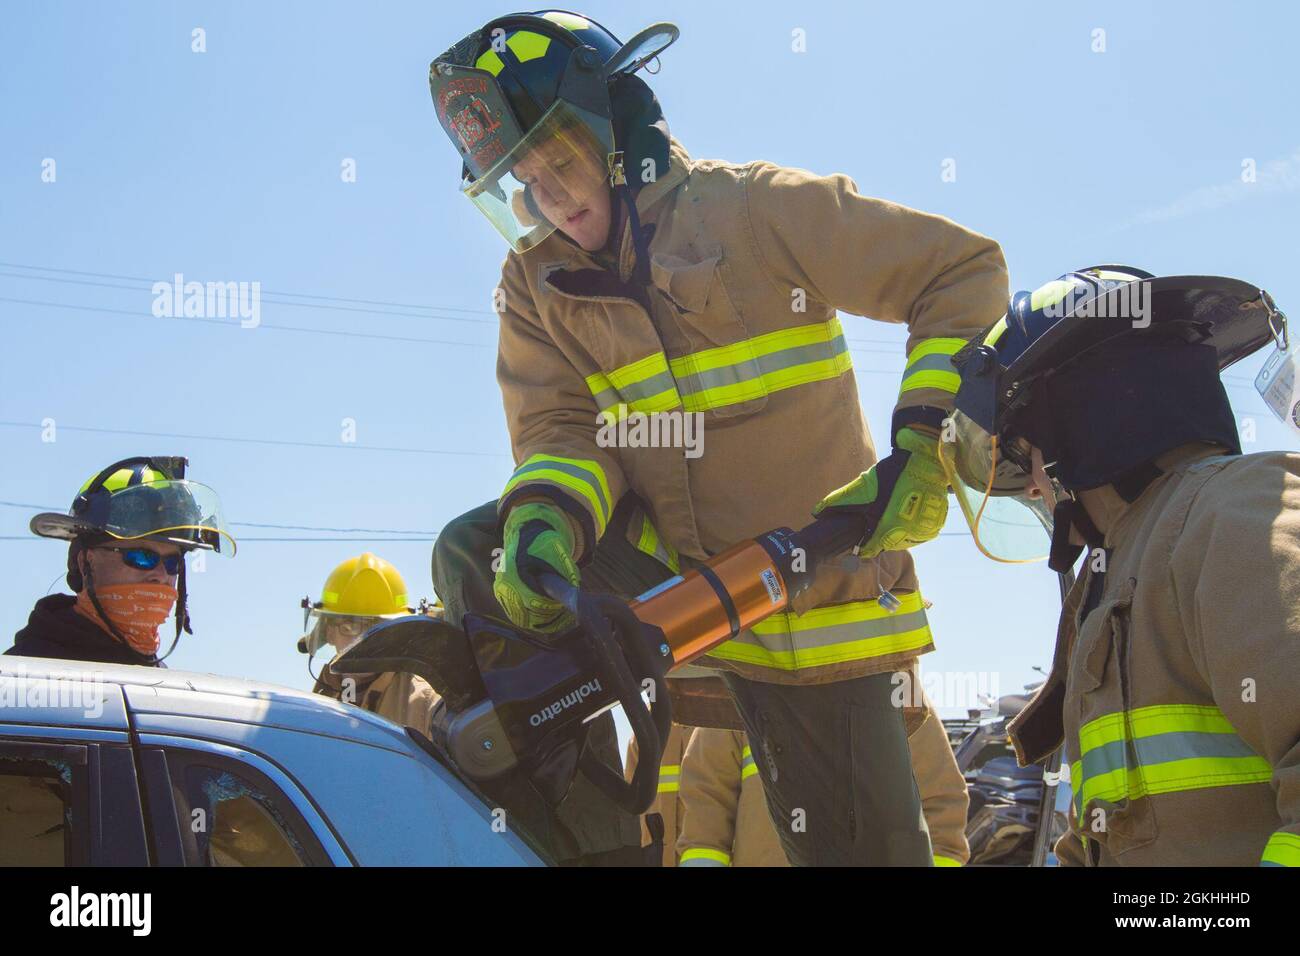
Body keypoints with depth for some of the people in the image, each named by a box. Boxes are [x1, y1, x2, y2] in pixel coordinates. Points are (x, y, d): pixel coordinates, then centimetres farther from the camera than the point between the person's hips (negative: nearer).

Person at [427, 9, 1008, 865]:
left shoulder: (758, 209, -11)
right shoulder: (538, 283, 4)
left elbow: (967, 271, -10)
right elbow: (562, 432, -4)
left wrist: (925, 443, -20)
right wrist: (543, 522, -28)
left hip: (809, 593, -4)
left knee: (867, 846, -5)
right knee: (476, 558, -19)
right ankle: (591, 843, -13)